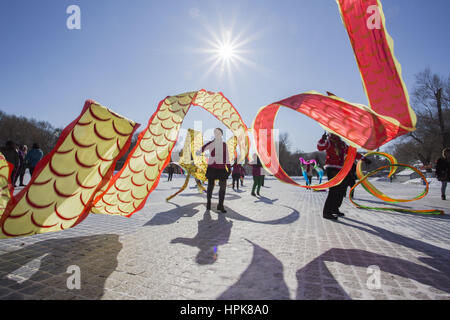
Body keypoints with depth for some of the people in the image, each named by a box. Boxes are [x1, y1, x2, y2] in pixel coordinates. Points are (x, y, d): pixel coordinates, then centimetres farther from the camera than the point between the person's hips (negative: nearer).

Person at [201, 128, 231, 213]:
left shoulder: (224, 144, 10)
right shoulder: (211, 143, 0)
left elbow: (226, 156, 13)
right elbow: (204, 148, -17)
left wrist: (229, 167, 9)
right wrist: (199, 151, -40)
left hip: (221, 168, 3)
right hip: (212, 167, -2)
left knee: (223, 186, -4)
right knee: (210, 186, 5)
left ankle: (220, 205, 7)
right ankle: (208, 202, 25)